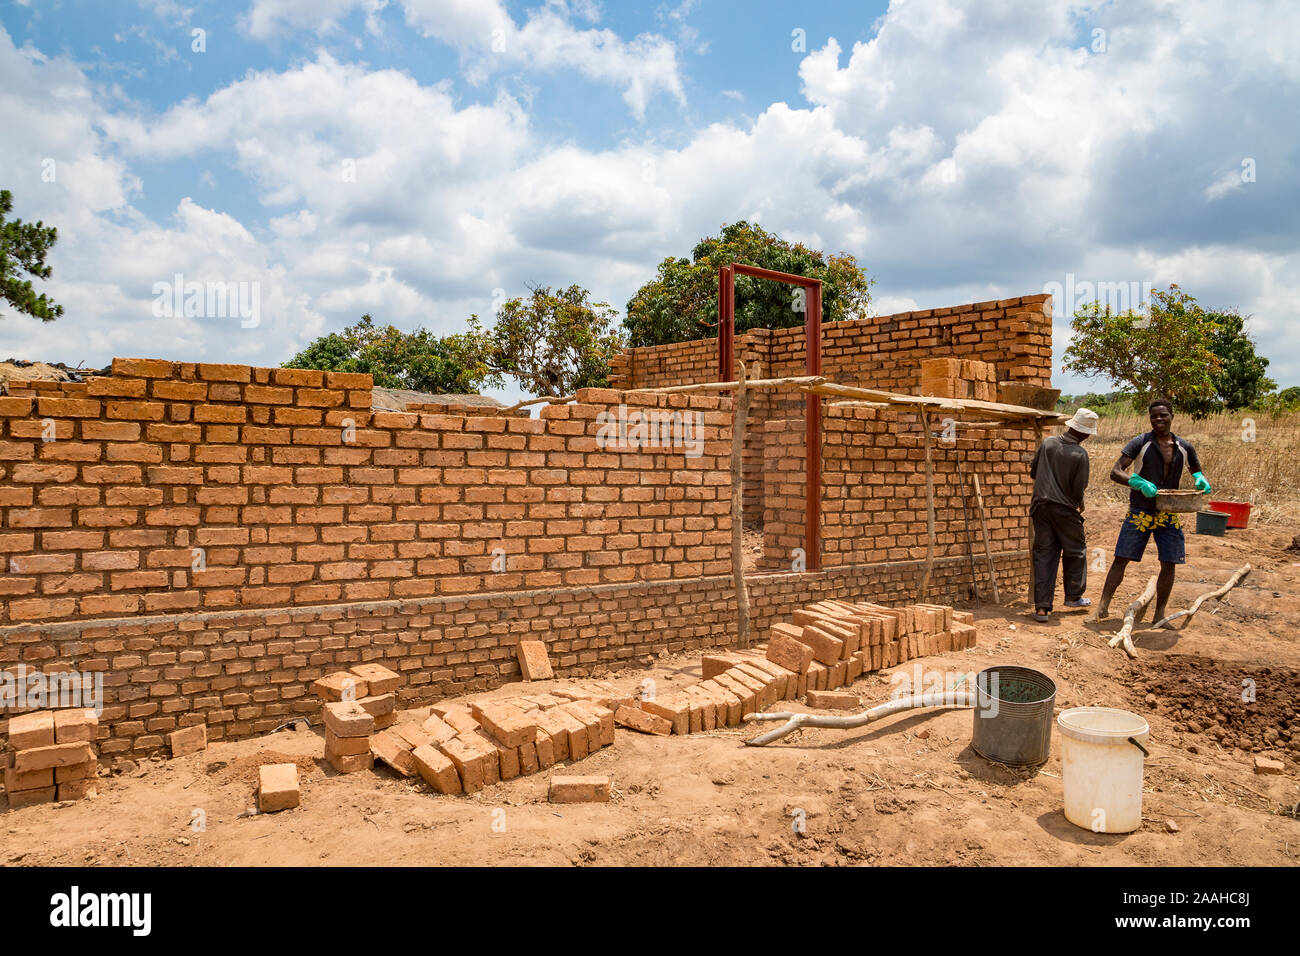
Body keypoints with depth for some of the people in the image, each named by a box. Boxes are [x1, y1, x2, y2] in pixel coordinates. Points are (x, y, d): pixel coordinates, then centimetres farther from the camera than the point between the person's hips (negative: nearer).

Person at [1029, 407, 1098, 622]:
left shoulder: (1048, 442, -1)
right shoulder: (1080, 455, -12)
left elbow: (1033, 471, 8)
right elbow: (1078, 490, -10)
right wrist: (1079, 503, 12)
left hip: (1041, 506, 3)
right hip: (1065, 509, -3)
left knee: (1044, 554, 5)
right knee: (1075, 551, 19)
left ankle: (1042, 607, 1)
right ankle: (1073, 596, 32)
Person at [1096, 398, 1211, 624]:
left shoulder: (1184, 448, 5)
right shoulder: (1141, 443, -6)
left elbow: (1198, 472, 21)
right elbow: (1115, 472, -13)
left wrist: (1201, 481, -4)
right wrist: (1139, 483, -30)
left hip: (1169, 515, 4)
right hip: (1139, 513, -3)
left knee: (1169, 564, 4)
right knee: (1121, 558, -5)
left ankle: (1160, 614, 16)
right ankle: (1103, 605, -1)